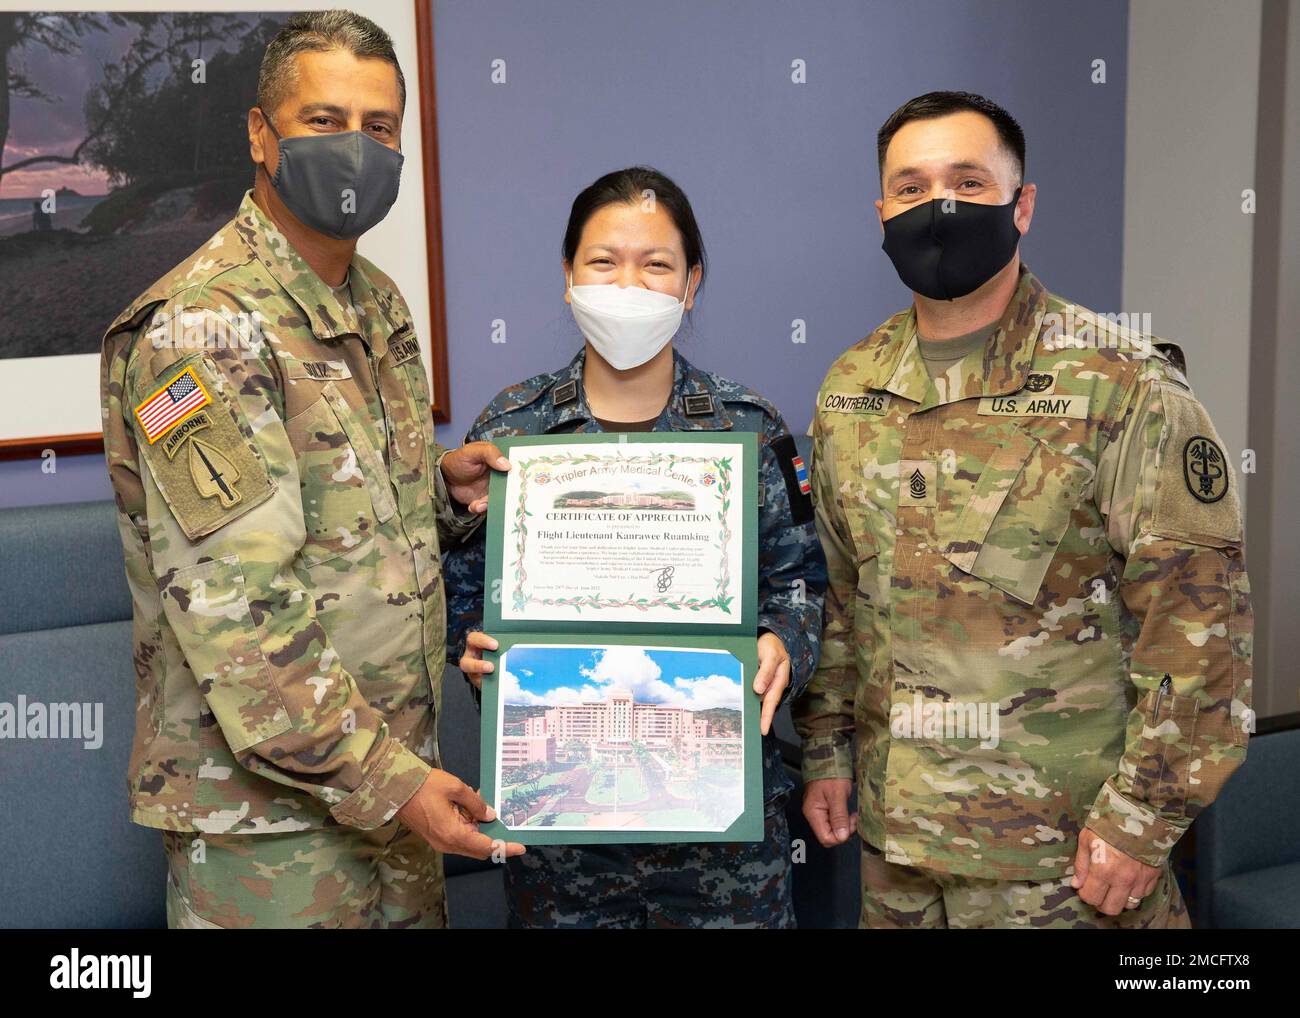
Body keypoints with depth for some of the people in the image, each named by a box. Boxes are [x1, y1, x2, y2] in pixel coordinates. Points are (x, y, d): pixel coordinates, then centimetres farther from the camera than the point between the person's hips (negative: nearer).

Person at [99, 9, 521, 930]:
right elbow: (233, 605, -23)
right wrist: (383, 779, -21)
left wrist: (445, 490, 0)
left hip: (399, 769, 8)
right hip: (266, 806, -8)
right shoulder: (201, 327, -18)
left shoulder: (379, 301, 9)